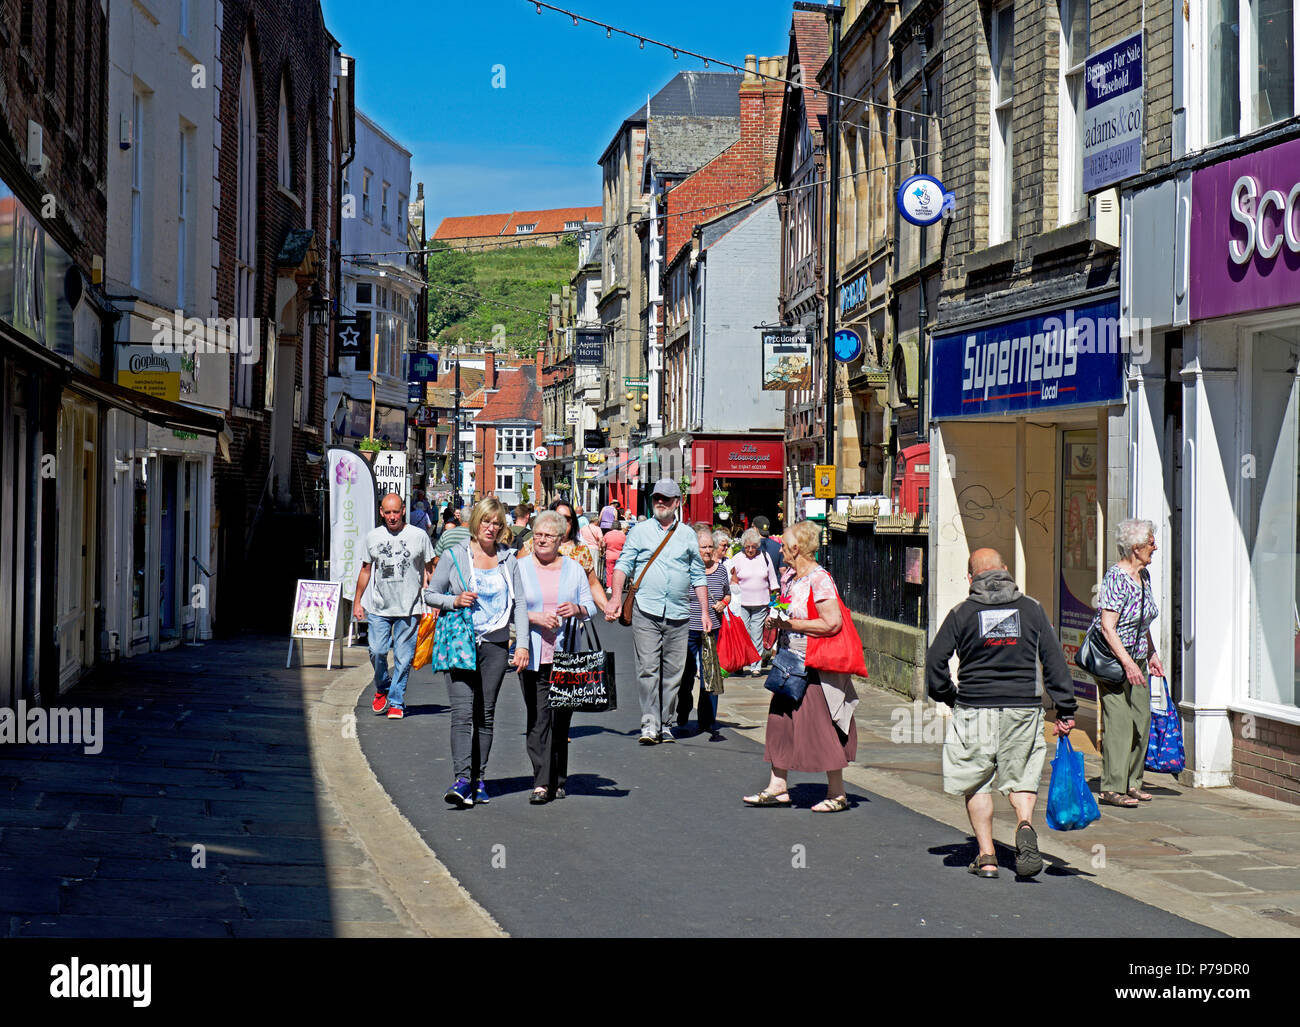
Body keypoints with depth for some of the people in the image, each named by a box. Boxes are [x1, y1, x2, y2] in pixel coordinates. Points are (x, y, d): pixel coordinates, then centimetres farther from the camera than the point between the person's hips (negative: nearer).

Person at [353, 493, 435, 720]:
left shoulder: (419, 536, 0)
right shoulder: (373, 537, 7)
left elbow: (429, 570, 7)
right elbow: (365, 570, 17)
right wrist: (357, 601, 15)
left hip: (408, 609, -2)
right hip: (379, 608, 2)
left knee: (403, 658, -1)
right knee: (377, 651, -7)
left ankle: (396, 701, 10)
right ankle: (382, 688, 19)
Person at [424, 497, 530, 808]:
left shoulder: (508, 559, 8)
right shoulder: (455, 556, 2)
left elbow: (519, 603, 8)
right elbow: (430, 594, 8)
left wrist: (522, 643, -1)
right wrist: (455, 601, -11)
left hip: (495, 643, 2)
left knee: (485, 714, 6)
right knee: (462, 712, -13)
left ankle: (479, 779, 13)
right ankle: (462, 779, -21)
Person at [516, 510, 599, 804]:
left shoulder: (573, 568, 11)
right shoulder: (520, 568, 6)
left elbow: (591, 607, 12)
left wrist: (577, 609, -10)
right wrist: (534, 617, -14)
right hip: (533, 655, -2)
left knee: (561, 719, 5)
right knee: (538, 718, -8)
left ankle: (557, 780, 16)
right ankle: (541, 783, -11)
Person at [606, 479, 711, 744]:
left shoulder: (688, 534, 13)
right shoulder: (640, 531, 9)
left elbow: (698, 575, 16)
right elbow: (623, 565, 2)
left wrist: (705, 611, 11)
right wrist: (616, 596, -13)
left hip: (678, 614, 2)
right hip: (645, 611, -2)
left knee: (673, 672, 3)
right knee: (647, 669, -10)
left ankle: (665, 724, 12)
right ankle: (649, 724, -11)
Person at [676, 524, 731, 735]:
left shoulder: (720, 569, 5)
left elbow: (728, 594, 21)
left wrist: (723, 603, 0)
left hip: (712, 629, 2)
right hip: (688, 629, -2)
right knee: (687, 674, 9)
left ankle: (707, 720, 11)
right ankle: (682, 718, 29)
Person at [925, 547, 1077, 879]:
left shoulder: (962, 613, 0)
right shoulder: (1031, 609, 4)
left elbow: (935, 660, -1)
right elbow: (1055, 659, 2)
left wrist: (946, 696, 16)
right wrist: (1065, 709, 6)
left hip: (975, 710, -1)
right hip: (1024, 708, 1)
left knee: (977, 783, 10)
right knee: (1021, 777, 11)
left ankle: (986, 855, 7)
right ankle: (1025, 825, -18)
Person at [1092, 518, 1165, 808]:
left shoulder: (1143, 575, 10)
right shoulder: (1116, 578, -18)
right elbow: (1108, 627, -23)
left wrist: (1151, 654, 19)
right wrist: (1128, 663, -26)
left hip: (1137, 657, 9)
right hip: (1112, 657, -9)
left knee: (1141, 718, 6)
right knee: (1119, 720, -11)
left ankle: (1131, 783, 15)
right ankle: (1112, 788, -8)